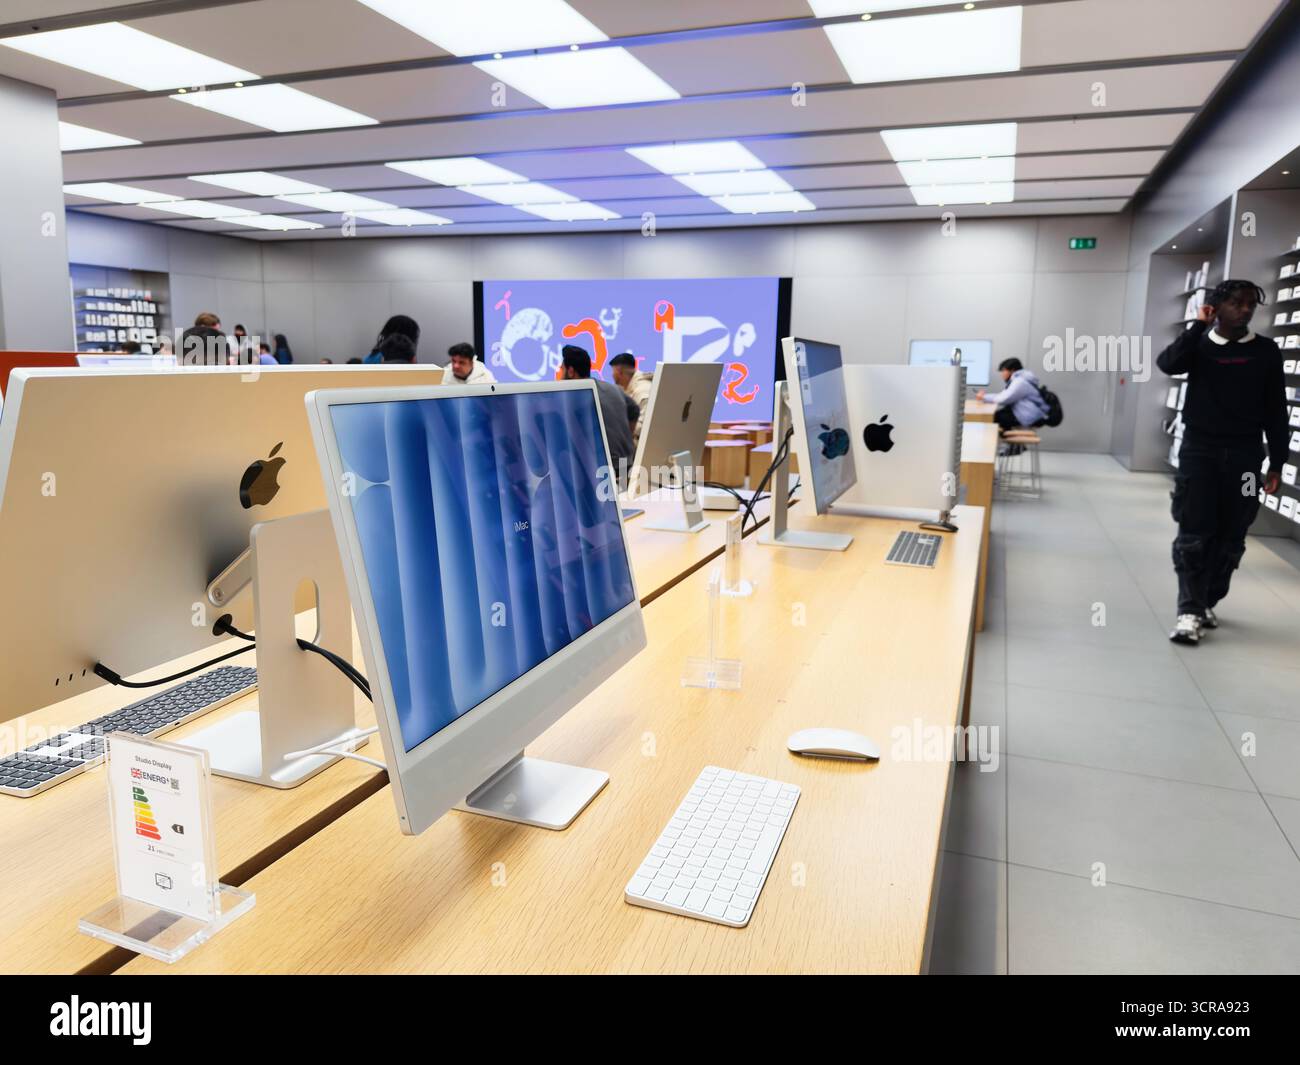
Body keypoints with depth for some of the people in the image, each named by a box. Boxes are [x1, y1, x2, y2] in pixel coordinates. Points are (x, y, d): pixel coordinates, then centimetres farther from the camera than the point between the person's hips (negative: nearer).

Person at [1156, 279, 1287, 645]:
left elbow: (1276, 411, 6)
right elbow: (1167, 363, -19)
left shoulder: (1266, 351, 5)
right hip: (1199, 450, -1)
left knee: (1230, 537, 7)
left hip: (1244, 455, 2)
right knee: (1194, 534, -5)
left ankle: (1208, 602, 21)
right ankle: (1190, 611, -3)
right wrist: (1199, 326, -12)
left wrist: (1277, 463, 3)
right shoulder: (1198, 345, 4)